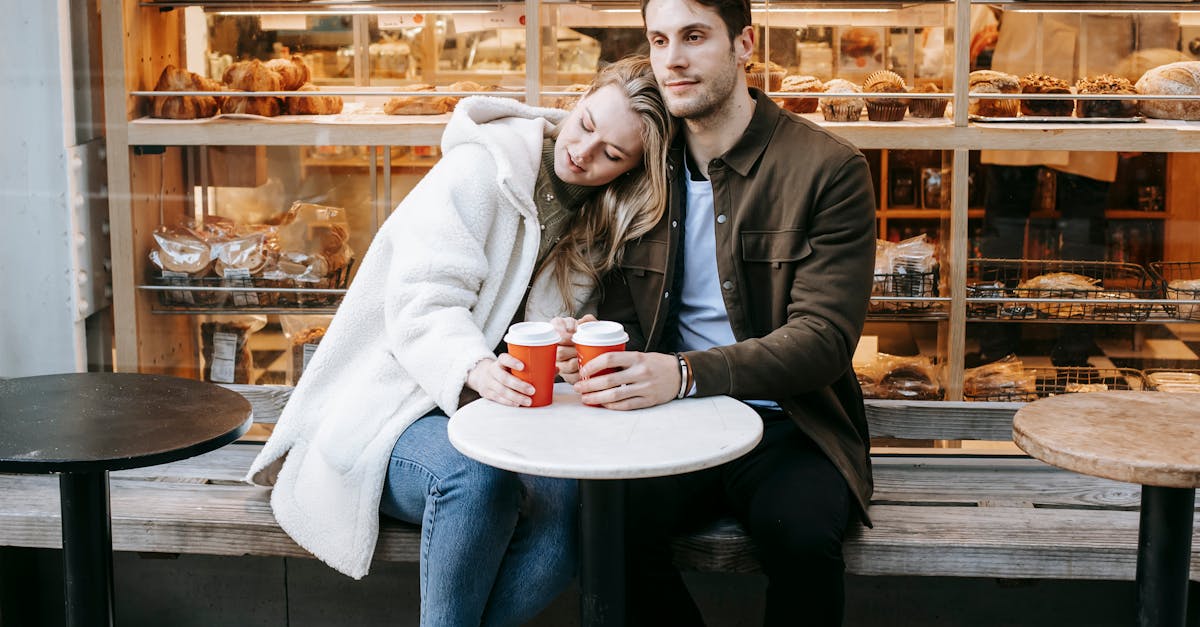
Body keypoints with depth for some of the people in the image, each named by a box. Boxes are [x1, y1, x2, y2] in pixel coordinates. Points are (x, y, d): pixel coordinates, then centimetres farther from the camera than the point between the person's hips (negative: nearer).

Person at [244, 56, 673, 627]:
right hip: (397, 404, -4)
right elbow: (422, 303, -18)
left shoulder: (601, 225, 9)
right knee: (476, 477, -36)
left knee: (564, 495, -29)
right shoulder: (479, 169, -9)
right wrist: (473, 367, -37)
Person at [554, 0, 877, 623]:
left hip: (786, 425, -3)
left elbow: (824, 337, -13)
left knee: (802, 534, -33)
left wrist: (683, 373, -28)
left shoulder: (829, 167, -4)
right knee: (610, 519, -26)